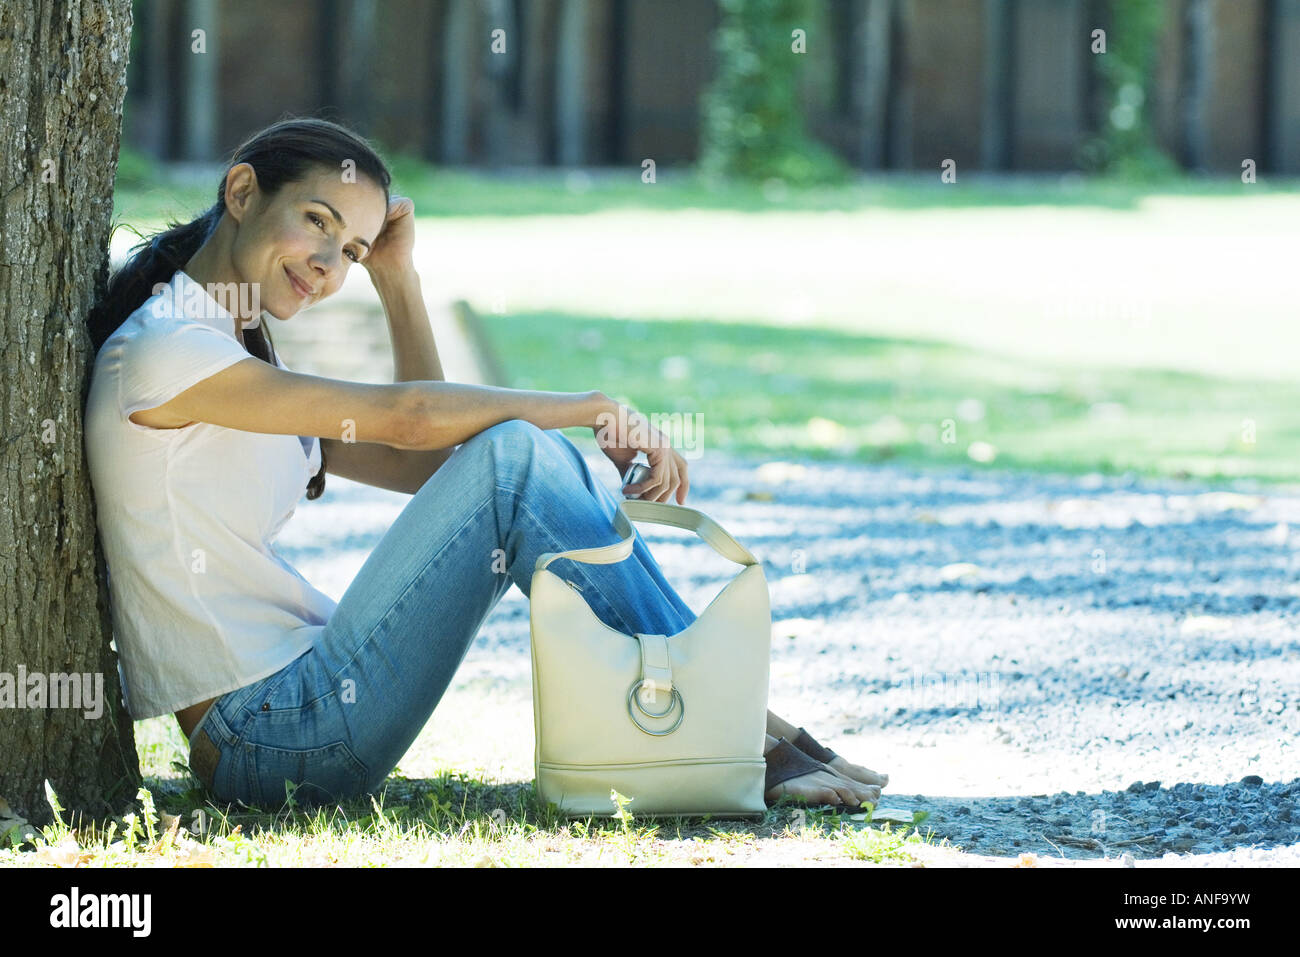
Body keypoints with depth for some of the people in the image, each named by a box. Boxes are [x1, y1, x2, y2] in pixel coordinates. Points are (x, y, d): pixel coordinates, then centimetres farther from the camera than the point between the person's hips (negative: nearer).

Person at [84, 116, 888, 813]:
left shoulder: (239, 362, 18)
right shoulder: (159, 349, -13)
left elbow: (423, 463, 15)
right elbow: (406, 416, -16)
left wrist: (398, 280, 12)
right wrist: (592, 409, -7)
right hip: (267, 745, -10)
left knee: (546, 464, 5)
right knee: (514, 457, -17)